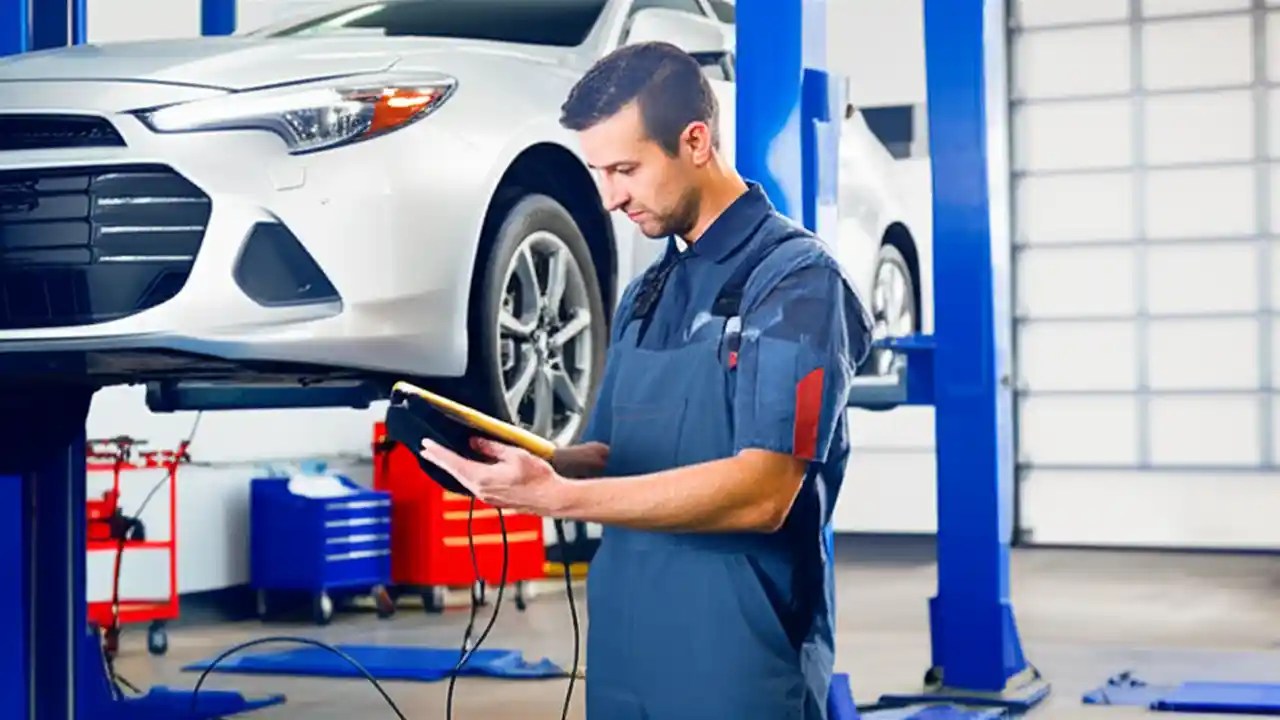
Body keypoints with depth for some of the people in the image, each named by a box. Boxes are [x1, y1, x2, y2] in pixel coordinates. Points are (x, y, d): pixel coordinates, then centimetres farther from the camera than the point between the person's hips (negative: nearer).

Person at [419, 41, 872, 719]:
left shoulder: (796, 278, -12)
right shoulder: (644, 293, 13)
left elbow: (761, 491, -22)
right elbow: (620, 456, 13)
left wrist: (557, 497, -25)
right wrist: (527, 462, -8)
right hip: (621, 651, 7)